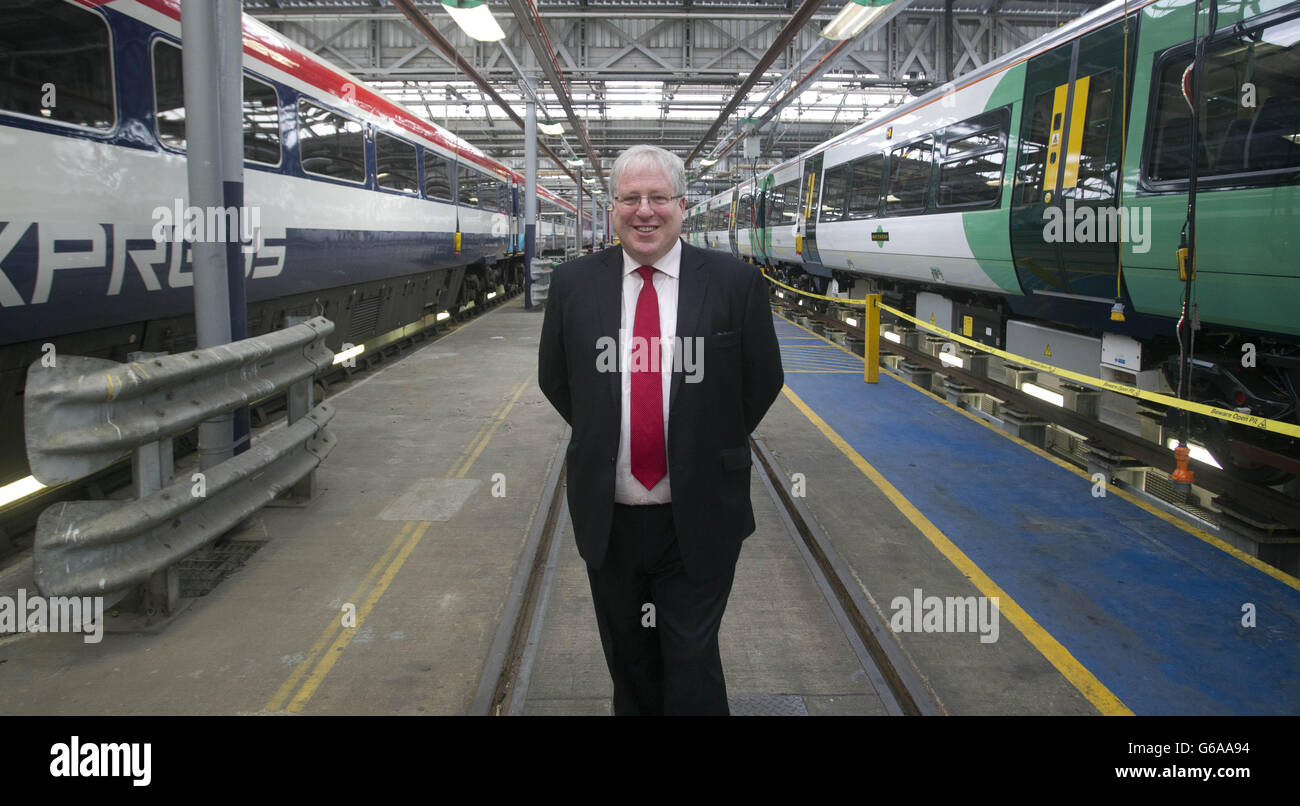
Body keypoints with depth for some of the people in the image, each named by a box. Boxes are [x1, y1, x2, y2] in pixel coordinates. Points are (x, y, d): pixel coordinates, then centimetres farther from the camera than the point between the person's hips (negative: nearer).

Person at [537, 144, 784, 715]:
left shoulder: (735, 282, -6)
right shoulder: (573, 284, 0)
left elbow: (763, 381, 3)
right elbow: (553, 379, 12)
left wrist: (711, 447, 5)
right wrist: (603, 437, 9)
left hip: (700, 517, -2)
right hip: (609, 515, 2)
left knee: (693, 658, 6)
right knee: (628, 662, 18)